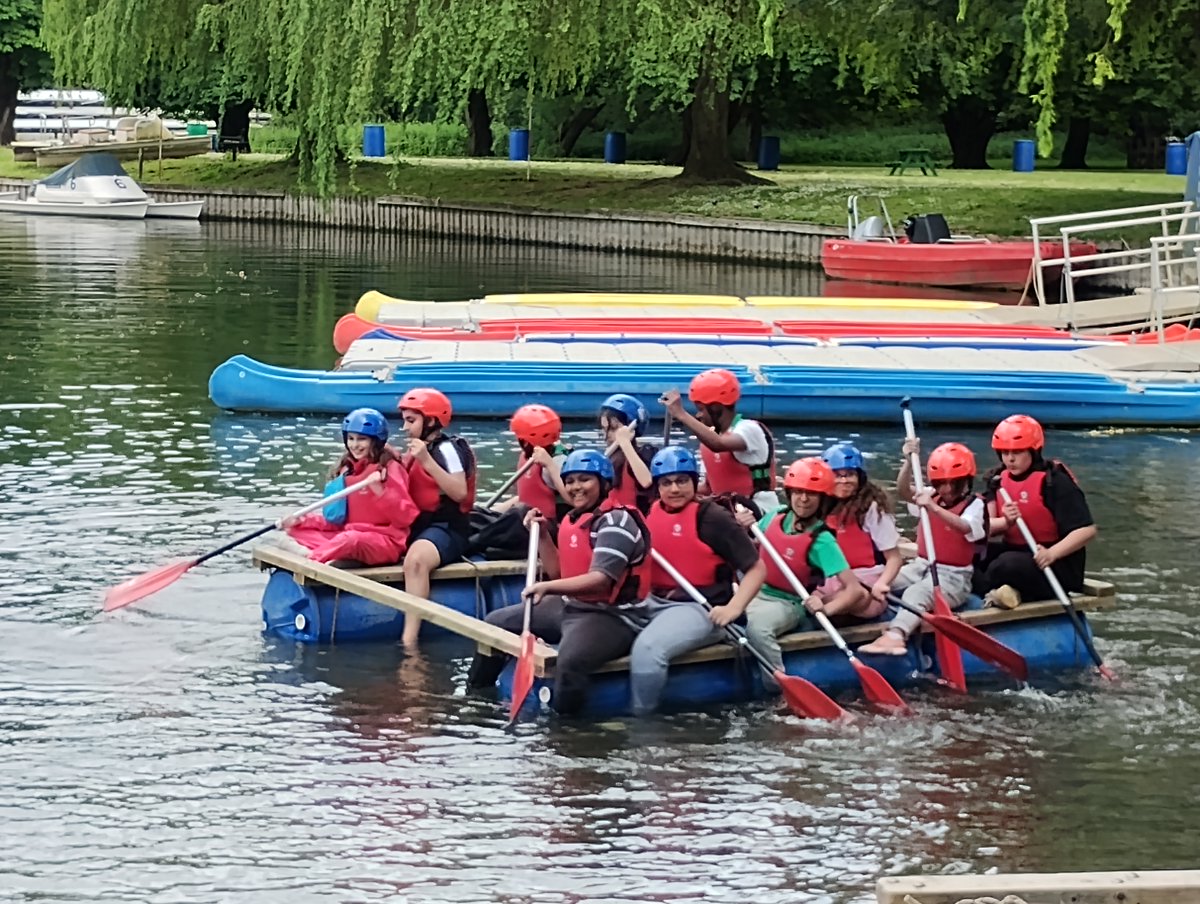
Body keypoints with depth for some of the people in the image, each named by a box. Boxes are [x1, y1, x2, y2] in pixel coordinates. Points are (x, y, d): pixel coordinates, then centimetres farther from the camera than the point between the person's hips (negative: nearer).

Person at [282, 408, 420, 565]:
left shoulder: (390, 468, -5)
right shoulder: (347, 470, 14)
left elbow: (407, 518, -13)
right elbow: (338, 519, 15)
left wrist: (381, 492, -26)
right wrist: (304, 520, 1)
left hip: (386, 542, -8)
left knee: (351, 539, -39)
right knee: (297, 531, -5)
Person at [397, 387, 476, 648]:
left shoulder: (447, 448, -9)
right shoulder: (418, 450, 18)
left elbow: (459, 492, -21)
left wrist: (427, 461, -24)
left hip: (447, 528, -10)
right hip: (419, 526, 10)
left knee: (416, 559, -38)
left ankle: (409, 641, -47)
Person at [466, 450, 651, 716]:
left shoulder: (617, 521, -18)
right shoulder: (573, 519, 11)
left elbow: (600, 580, -29)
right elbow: (560, 574, 15)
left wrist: (547, 587, -37)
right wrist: (542, 535, 3)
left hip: (614, 616, -10)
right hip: (571, 605, 10)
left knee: (570, 661, -41)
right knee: (495, 624, 15)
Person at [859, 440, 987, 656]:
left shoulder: (974, 504, -7)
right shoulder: (931, 496, 11)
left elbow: (965, 527, -29)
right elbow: (903, 490, -6)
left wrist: (933, 507, -42)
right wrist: (909, 461, -23)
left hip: (953, 576, -9)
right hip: (921, 566, 9)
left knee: (916, 593, -37)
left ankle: (895, 634, -59)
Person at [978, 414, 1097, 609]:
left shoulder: (1055, 481, -14)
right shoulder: (998, 480, 6)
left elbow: (1087, 530, -18)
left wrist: (1051, 553, -31)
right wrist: (1005, 522, -24)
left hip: (1058, 567, -7)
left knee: (1009, 564, -35)